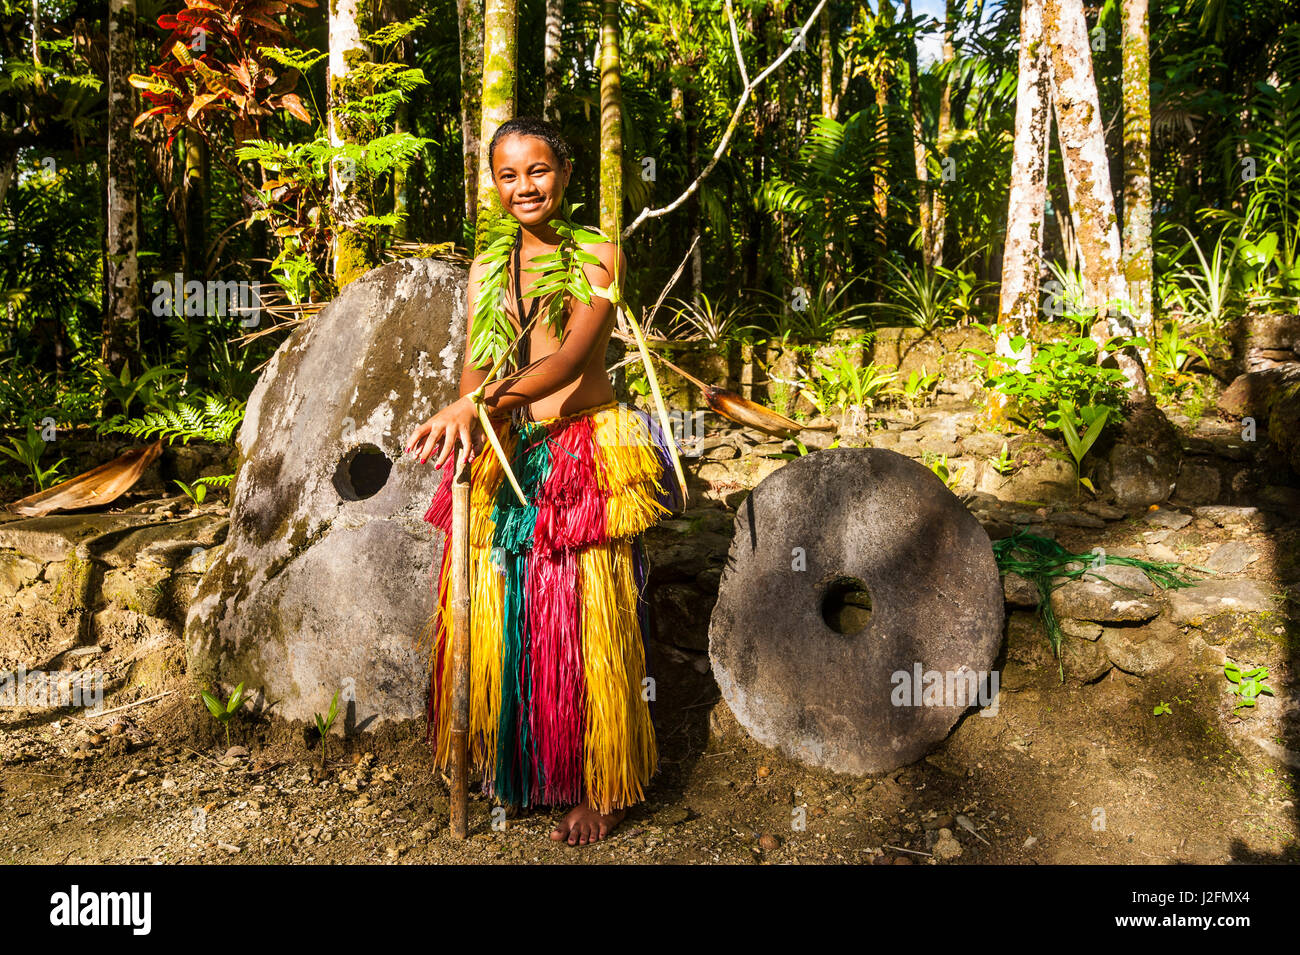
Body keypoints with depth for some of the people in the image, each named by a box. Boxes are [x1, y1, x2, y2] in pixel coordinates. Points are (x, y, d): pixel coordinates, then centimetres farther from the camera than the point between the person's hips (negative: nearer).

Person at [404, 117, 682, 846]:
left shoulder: (598, 255, -1)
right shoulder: (487, 268, 13)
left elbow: (569, 358, -14)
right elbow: (475, 367, 7)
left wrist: (478, 405, -27)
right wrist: (465, 429, -16)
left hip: (585, 452, -4)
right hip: (504, 459, 5)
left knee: (589, 622, -1)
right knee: (498, 615, 7)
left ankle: (602, 789, 16)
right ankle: (514, 769, 28)